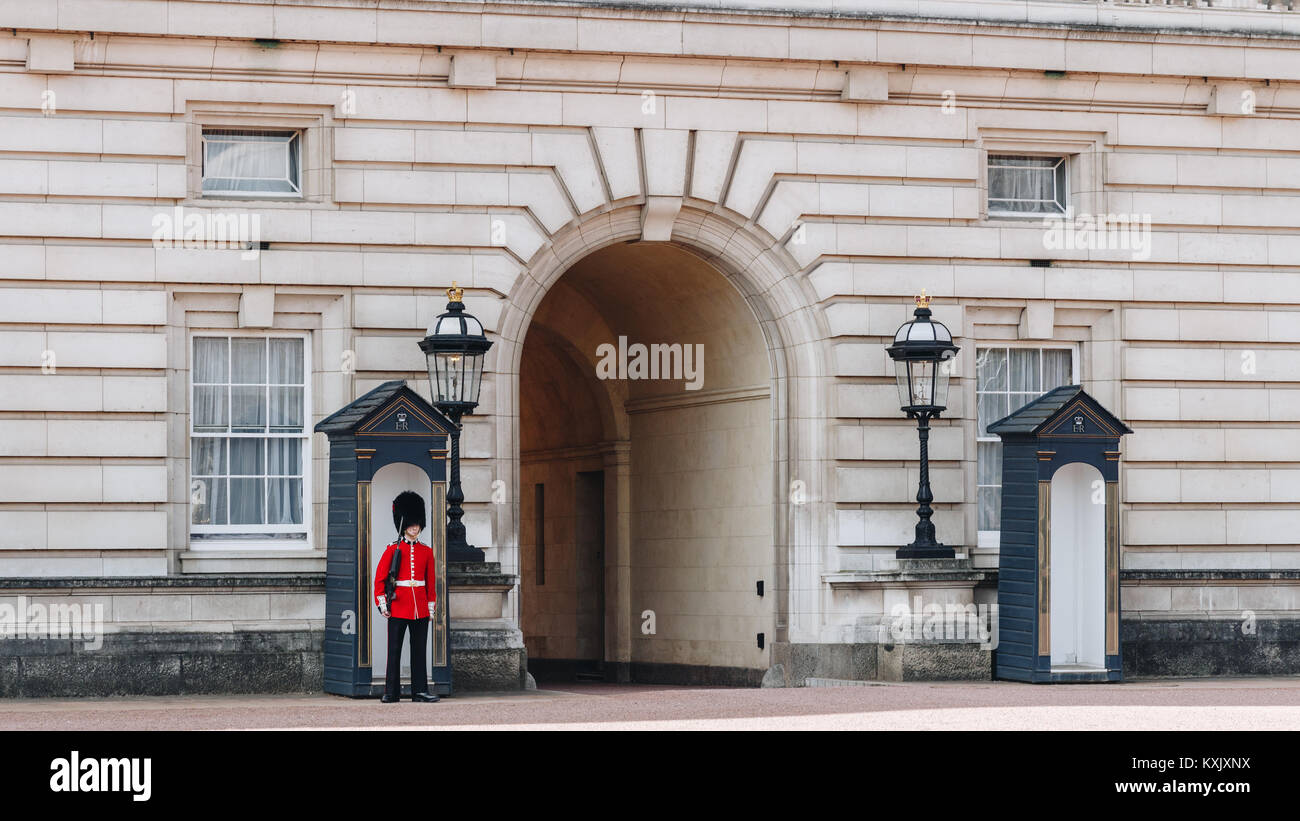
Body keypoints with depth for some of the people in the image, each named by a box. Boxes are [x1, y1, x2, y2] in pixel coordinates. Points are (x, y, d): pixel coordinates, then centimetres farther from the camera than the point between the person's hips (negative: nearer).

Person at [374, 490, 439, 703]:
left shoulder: (426, 551, 9)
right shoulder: (392, 550, 0)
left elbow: (431, 582, 13)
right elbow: (380, 578, 0)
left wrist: (431, 606, 9)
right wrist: (382, 603, -6)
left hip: (420, 608, 3)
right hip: (398, 607, -3)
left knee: (419, 650, 5)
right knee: (394, 650, -1)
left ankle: (420, 691, 7)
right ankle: (391, 692, 3)